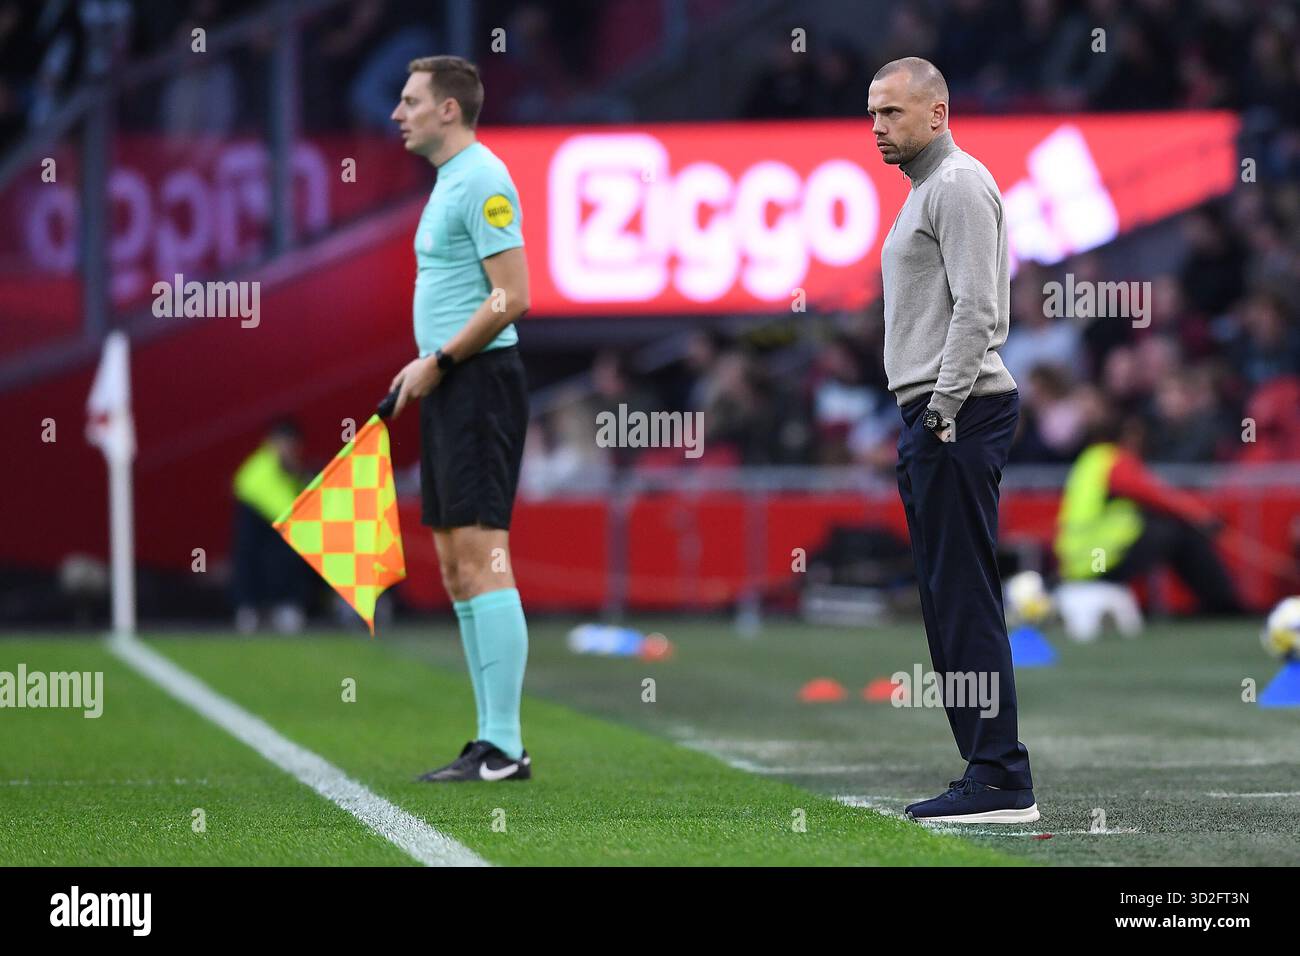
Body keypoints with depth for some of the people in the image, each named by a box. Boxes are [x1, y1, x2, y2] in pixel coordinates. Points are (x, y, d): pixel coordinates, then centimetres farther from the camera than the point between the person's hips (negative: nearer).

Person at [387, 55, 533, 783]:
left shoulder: (482, 180, -12)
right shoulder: (450, 181, 19)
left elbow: (512, 297, -19)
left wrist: (437, 360, -14)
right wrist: (425, 368, 12)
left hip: (479, 385, -10)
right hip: (450, 391, 10)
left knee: (480, 558, -13)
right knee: (457, 568, 9)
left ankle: (503, 747, -14)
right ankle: (494, 742, 11)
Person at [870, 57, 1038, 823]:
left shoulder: (959, 184, -10)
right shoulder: (926, 189, 23)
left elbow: (975, 309, -19)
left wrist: (943, 412, -20)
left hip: (957, 415, -11)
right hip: (933, 415, 11)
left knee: (964, 598, -13)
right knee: (950, 602, 10)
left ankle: (999, 781, -14)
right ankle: (993, 774, 11)